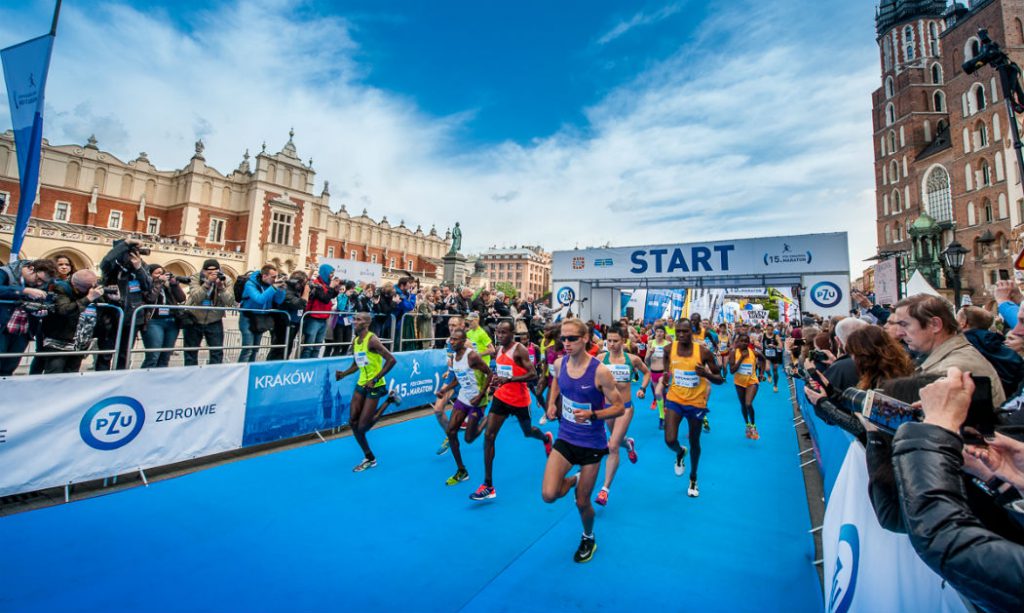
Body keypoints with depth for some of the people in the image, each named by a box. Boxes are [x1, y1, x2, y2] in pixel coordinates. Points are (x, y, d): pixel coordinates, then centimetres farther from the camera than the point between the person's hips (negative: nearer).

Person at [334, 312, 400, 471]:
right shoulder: (355, 341, 7)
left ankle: (389, 400, 14)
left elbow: (391, 360, -24)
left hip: (374, 386, -8)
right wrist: (343, 374, -1)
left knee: (363, 426, -5)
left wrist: (375, 379, -24)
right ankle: (369, 458, 21)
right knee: (353, 422, 4)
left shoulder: (372, 340, -18)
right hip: (361, 384, 8)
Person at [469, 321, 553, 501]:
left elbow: (533, 374, -25)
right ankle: (488, 485, 0)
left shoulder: (519, 350, -18)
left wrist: (509, 379, -34)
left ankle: (546, 438, 58)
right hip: (501, 397, 5)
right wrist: (495, 380, 3)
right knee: (489, 436, -7)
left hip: (519, 400, -5)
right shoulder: (499, 349, 3)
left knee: (528, 432, 19)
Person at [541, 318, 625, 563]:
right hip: (565, 439, 3)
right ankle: (573, 480, 25)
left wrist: (592, 415, -30)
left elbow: (619, 407, -14)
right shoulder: (559, 364, -7)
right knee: (548, 495, -11)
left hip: (592, 443, -3)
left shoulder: (600, 371, -22)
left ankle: (588, 538, 45)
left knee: (582, 503, 11)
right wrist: (552, 403, 1)